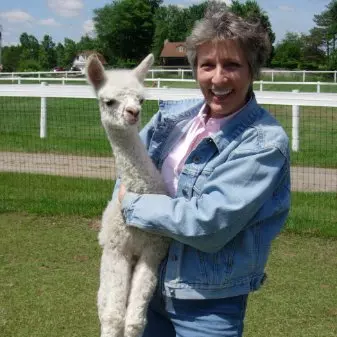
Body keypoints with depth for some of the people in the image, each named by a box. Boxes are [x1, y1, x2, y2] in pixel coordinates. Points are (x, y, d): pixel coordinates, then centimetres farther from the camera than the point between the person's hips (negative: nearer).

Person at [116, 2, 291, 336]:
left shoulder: (265, 143, -19)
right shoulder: (175, 115, -1)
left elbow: (208, 222, -25)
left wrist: (132, 203, -14)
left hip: (210, 304, -5)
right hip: (150, 283, 6)